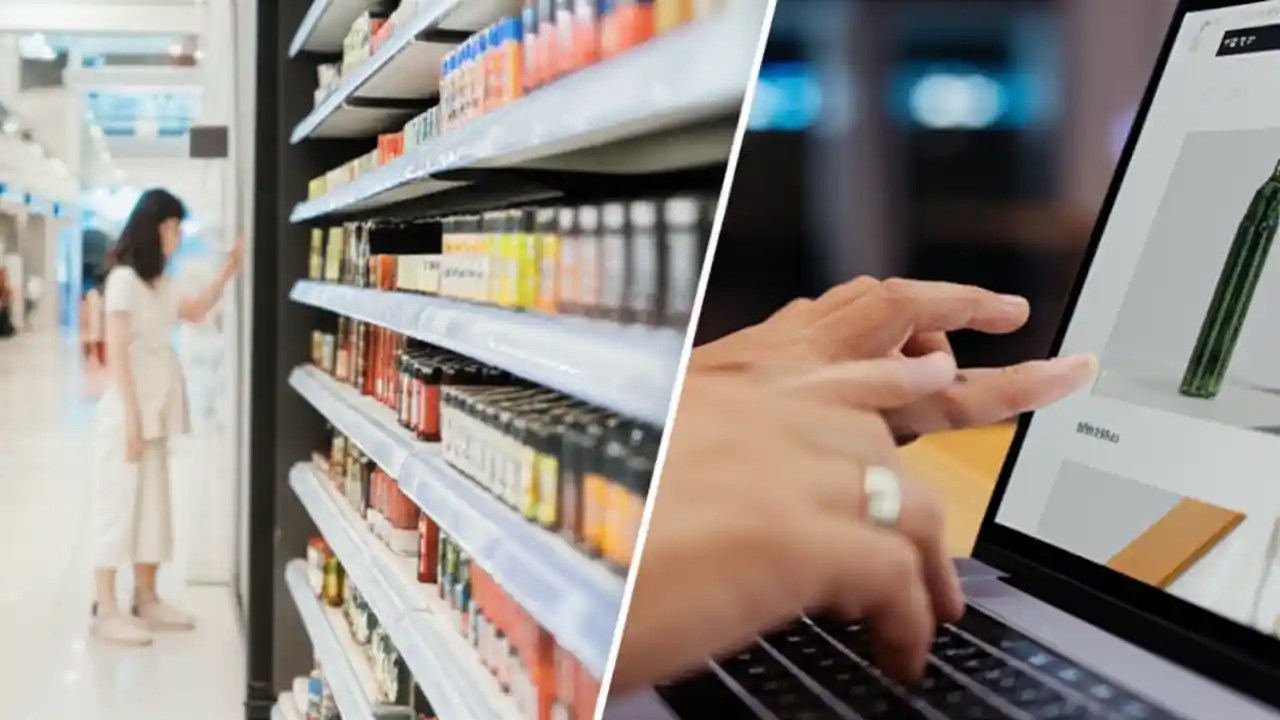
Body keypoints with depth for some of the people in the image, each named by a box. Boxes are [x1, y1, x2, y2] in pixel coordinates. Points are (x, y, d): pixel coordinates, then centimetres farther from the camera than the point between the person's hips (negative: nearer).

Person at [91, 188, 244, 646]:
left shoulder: (158, 282, 13)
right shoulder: (124, 279, -12)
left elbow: (196, 312, 28)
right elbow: (116, 352, -16)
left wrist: (227, 272, 15)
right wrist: (131, 416, -19)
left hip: (156, 411, 9)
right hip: (129, 411, -9)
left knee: (153, 504, 12)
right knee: (119, 505, -4)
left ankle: (146, 600, 21)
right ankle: (106, 610, 2)